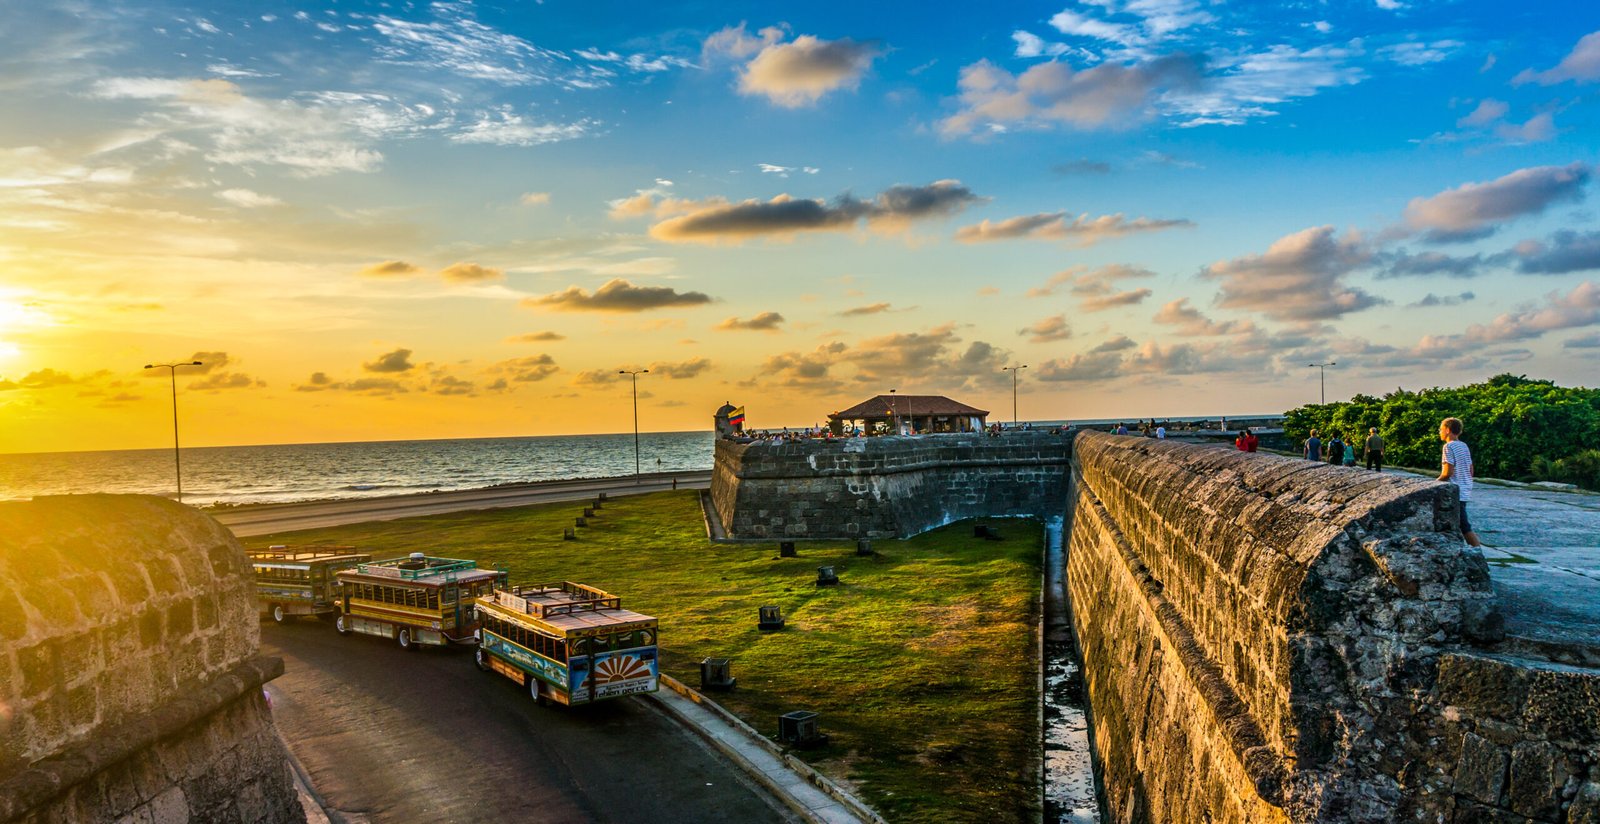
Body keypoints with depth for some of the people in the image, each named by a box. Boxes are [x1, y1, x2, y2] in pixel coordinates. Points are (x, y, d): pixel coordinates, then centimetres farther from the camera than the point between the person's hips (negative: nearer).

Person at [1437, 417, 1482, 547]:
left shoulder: (1449, 446, -13)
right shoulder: (1464, 446, 12)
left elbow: (1448, 472, -19)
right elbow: (1471, 471, 14)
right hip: (1465, 491, 9)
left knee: (1464, 527, -5)